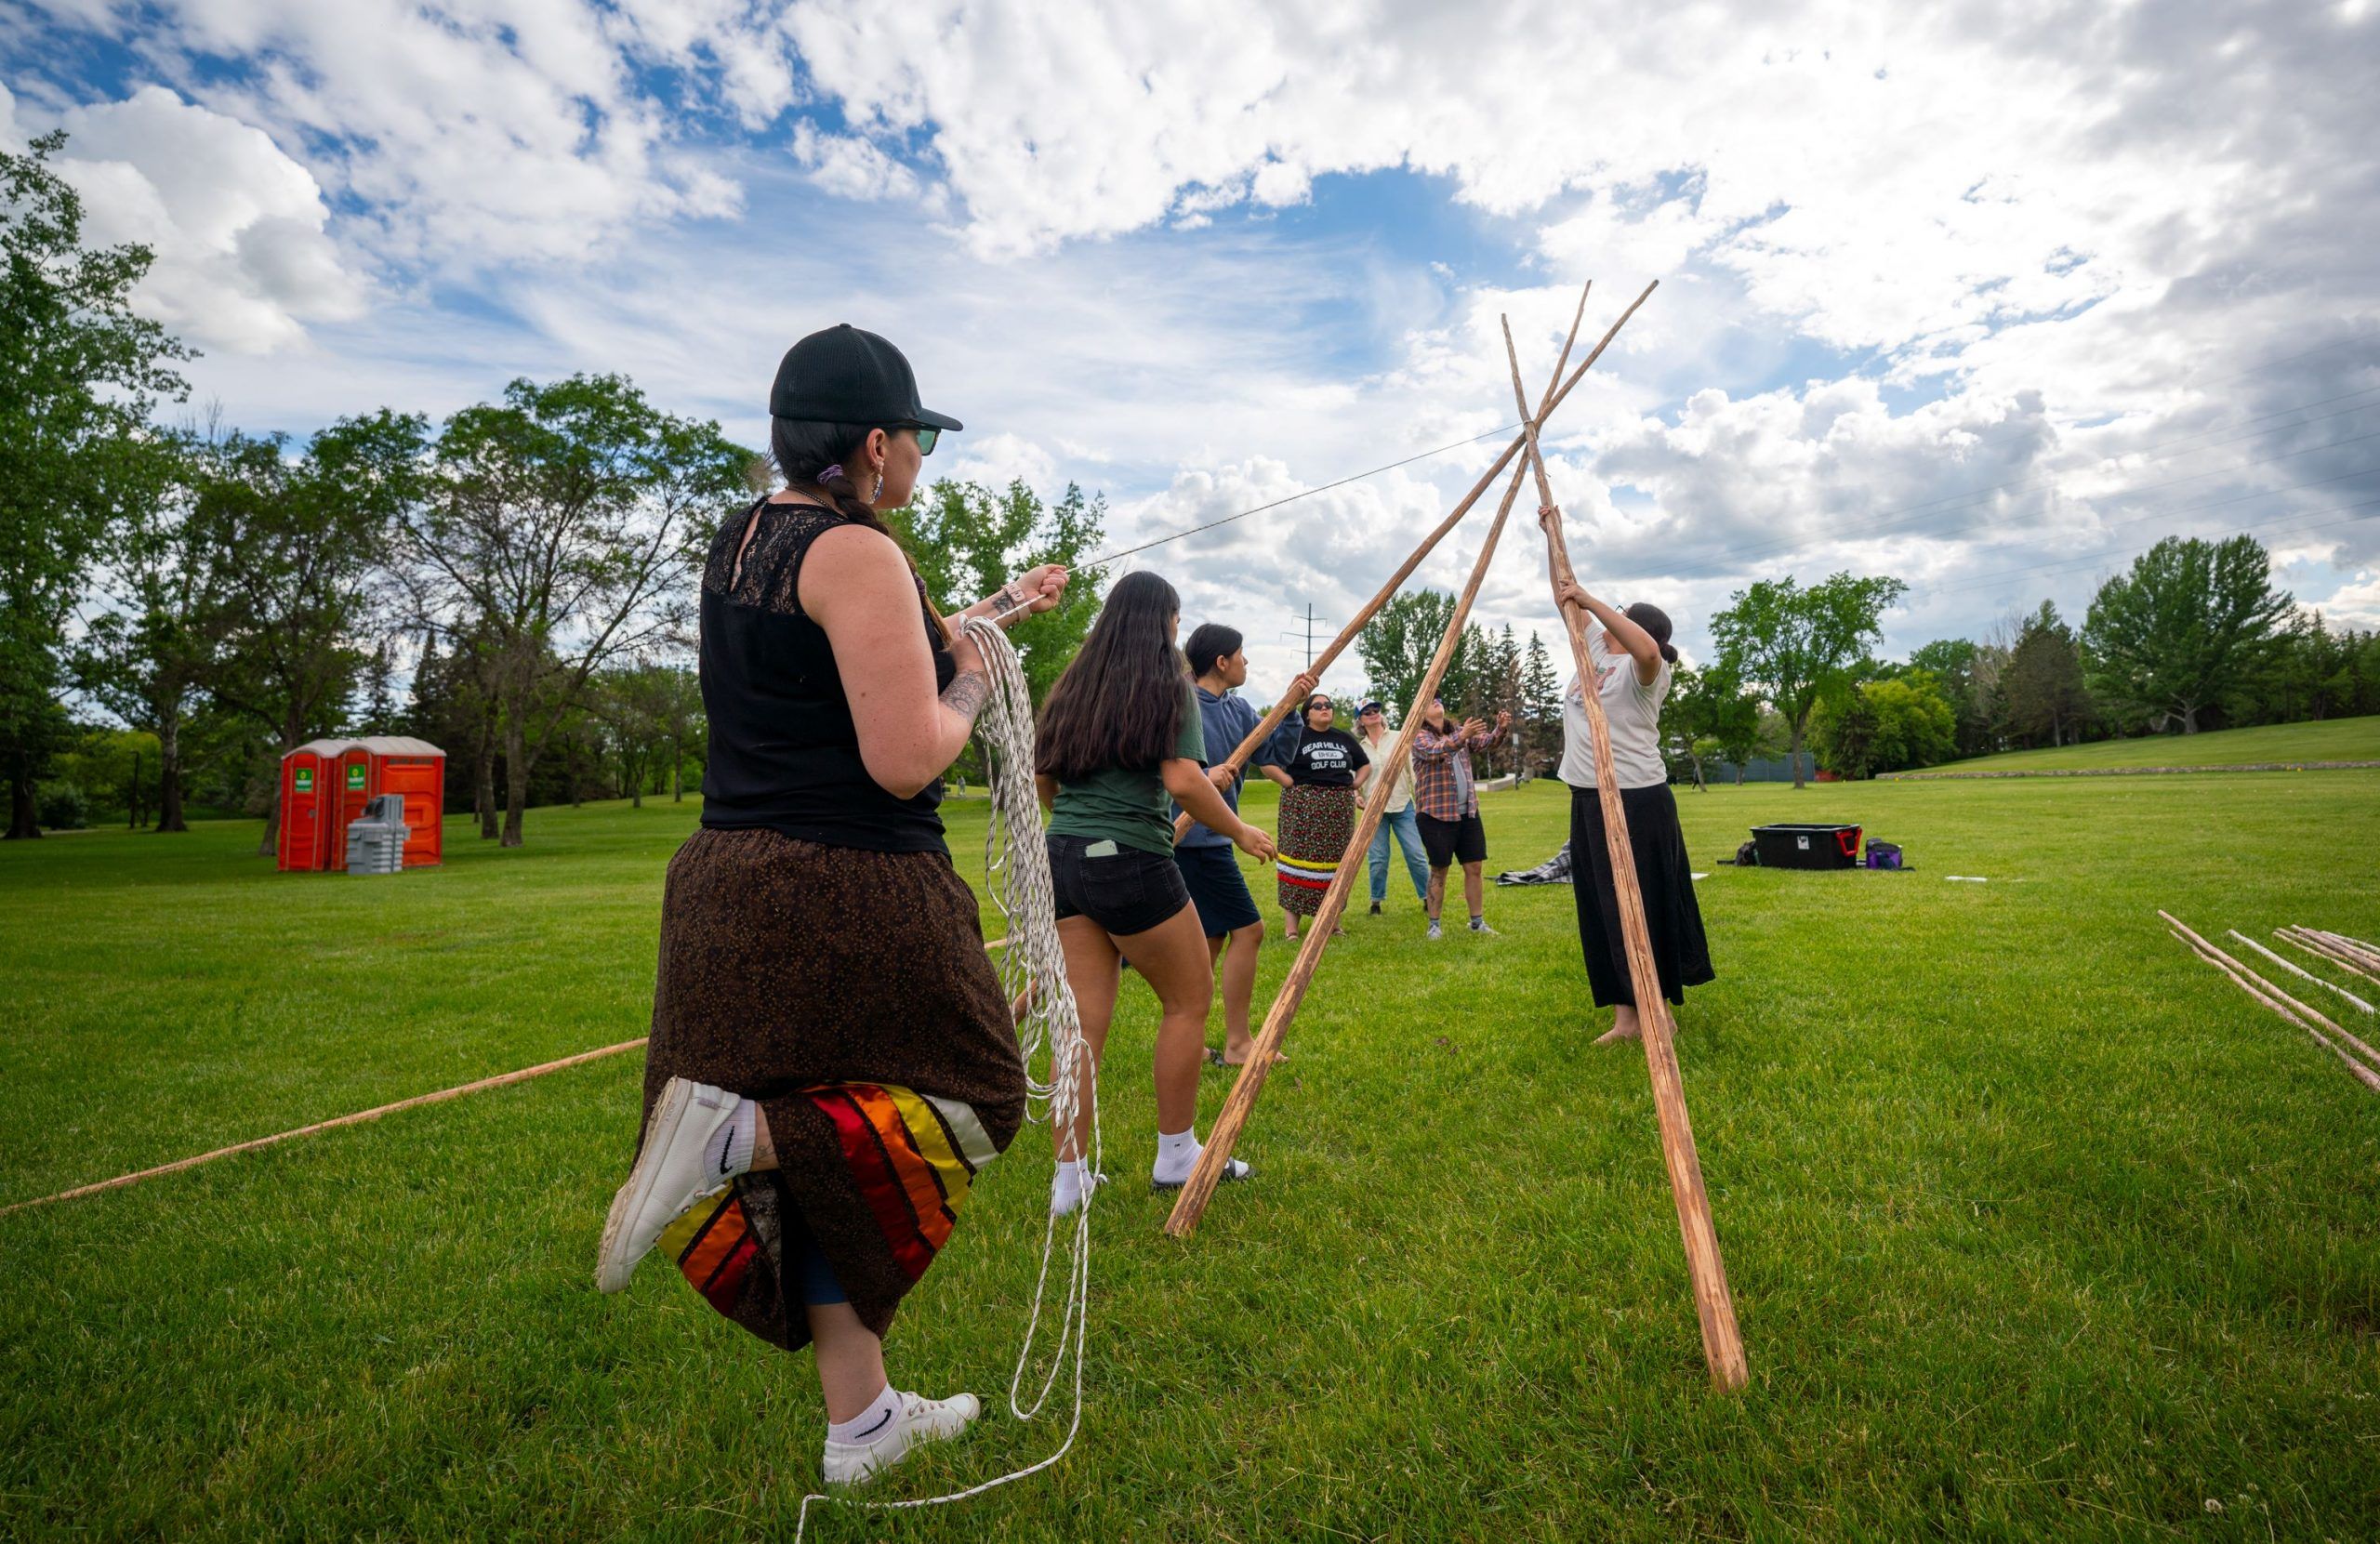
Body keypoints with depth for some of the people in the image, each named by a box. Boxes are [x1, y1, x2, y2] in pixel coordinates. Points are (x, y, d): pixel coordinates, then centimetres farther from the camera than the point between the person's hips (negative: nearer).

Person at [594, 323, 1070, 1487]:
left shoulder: (741, 541, 15)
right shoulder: (857, 552, -14)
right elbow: (906, 760, -20)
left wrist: (993, 610, 36)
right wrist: (970, 685, 1)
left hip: (728, 887, 9)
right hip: (846, 898, -9)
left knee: (829, 1167, 17)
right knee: (974, 1098, 11)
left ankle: (860, 1424, 29)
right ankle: (734, 1129, -10)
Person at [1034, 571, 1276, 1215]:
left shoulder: (1075, 683, 14)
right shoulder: (1169, 682, -3)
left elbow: (1042, 776, 15)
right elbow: (1184, 781, -14)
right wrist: (1241, 832, 0)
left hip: (1063, 858, 6)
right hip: (1132, 862, -6)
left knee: (1086, 1017, 9)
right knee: (1189, 1000, 12)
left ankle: (1069, 1179, 11)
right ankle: (1176, 1156, 21)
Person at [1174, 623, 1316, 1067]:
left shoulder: (1237, 709, 10)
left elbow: (1275, 755, 8)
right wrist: (1203, 778, -34)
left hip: (1210, 838, 9)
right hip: (1195, 839, -9)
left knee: (1212, 938, 12)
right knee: (1247, 929, -5)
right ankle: (1236, 1044, 6)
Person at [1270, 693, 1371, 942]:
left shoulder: (1345, 739, 15)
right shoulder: (1295, 736, -1)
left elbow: (1365, 765, 26)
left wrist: (1355, 784, 10)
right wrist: (1289, 783, -11)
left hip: (1340, 807, 5)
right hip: (1303, 806, -5)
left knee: (1336, 860, 5)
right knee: (1298, 857, -7)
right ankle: (1291, 922, -4)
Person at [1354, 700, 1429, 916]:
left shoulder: (1399, 739, 4)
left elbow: (1412, 770, 3)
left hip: (1402, 805, -1)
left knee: (1416, 855, -4)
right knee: (1378, 859, 2)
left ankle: (1428, 898, 9)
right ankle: (1376, 901, 16)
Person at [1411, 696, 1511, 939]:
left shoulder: (1459, 731, 12)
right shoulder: (1419, 737, -6)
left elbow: (1484, 741, -3)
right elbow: (1434, 751, -26)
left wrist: (1500, 729, -24)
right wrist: (1462, 736, -41)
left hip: (1468, 812, 5)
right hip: (1437, 814, -5)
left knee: (1474, 867, 6)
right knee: (1439, 871, 0)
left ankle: (1477, 922, 17)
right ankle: (1434, 925, 10)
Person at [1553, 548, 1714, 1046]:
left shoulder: (1645, 669, -9)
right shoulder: (1598, 651, 12)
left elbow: (1647, 648, -35)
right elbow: (1564, 594, 17)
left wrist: (1590, 601, -32)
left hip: (1636, 800, -8)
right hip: (1589, 800, 8)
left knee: (1641, 906, -1)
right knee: (1604, 910, 8)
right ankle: (1625, 1016, 14)